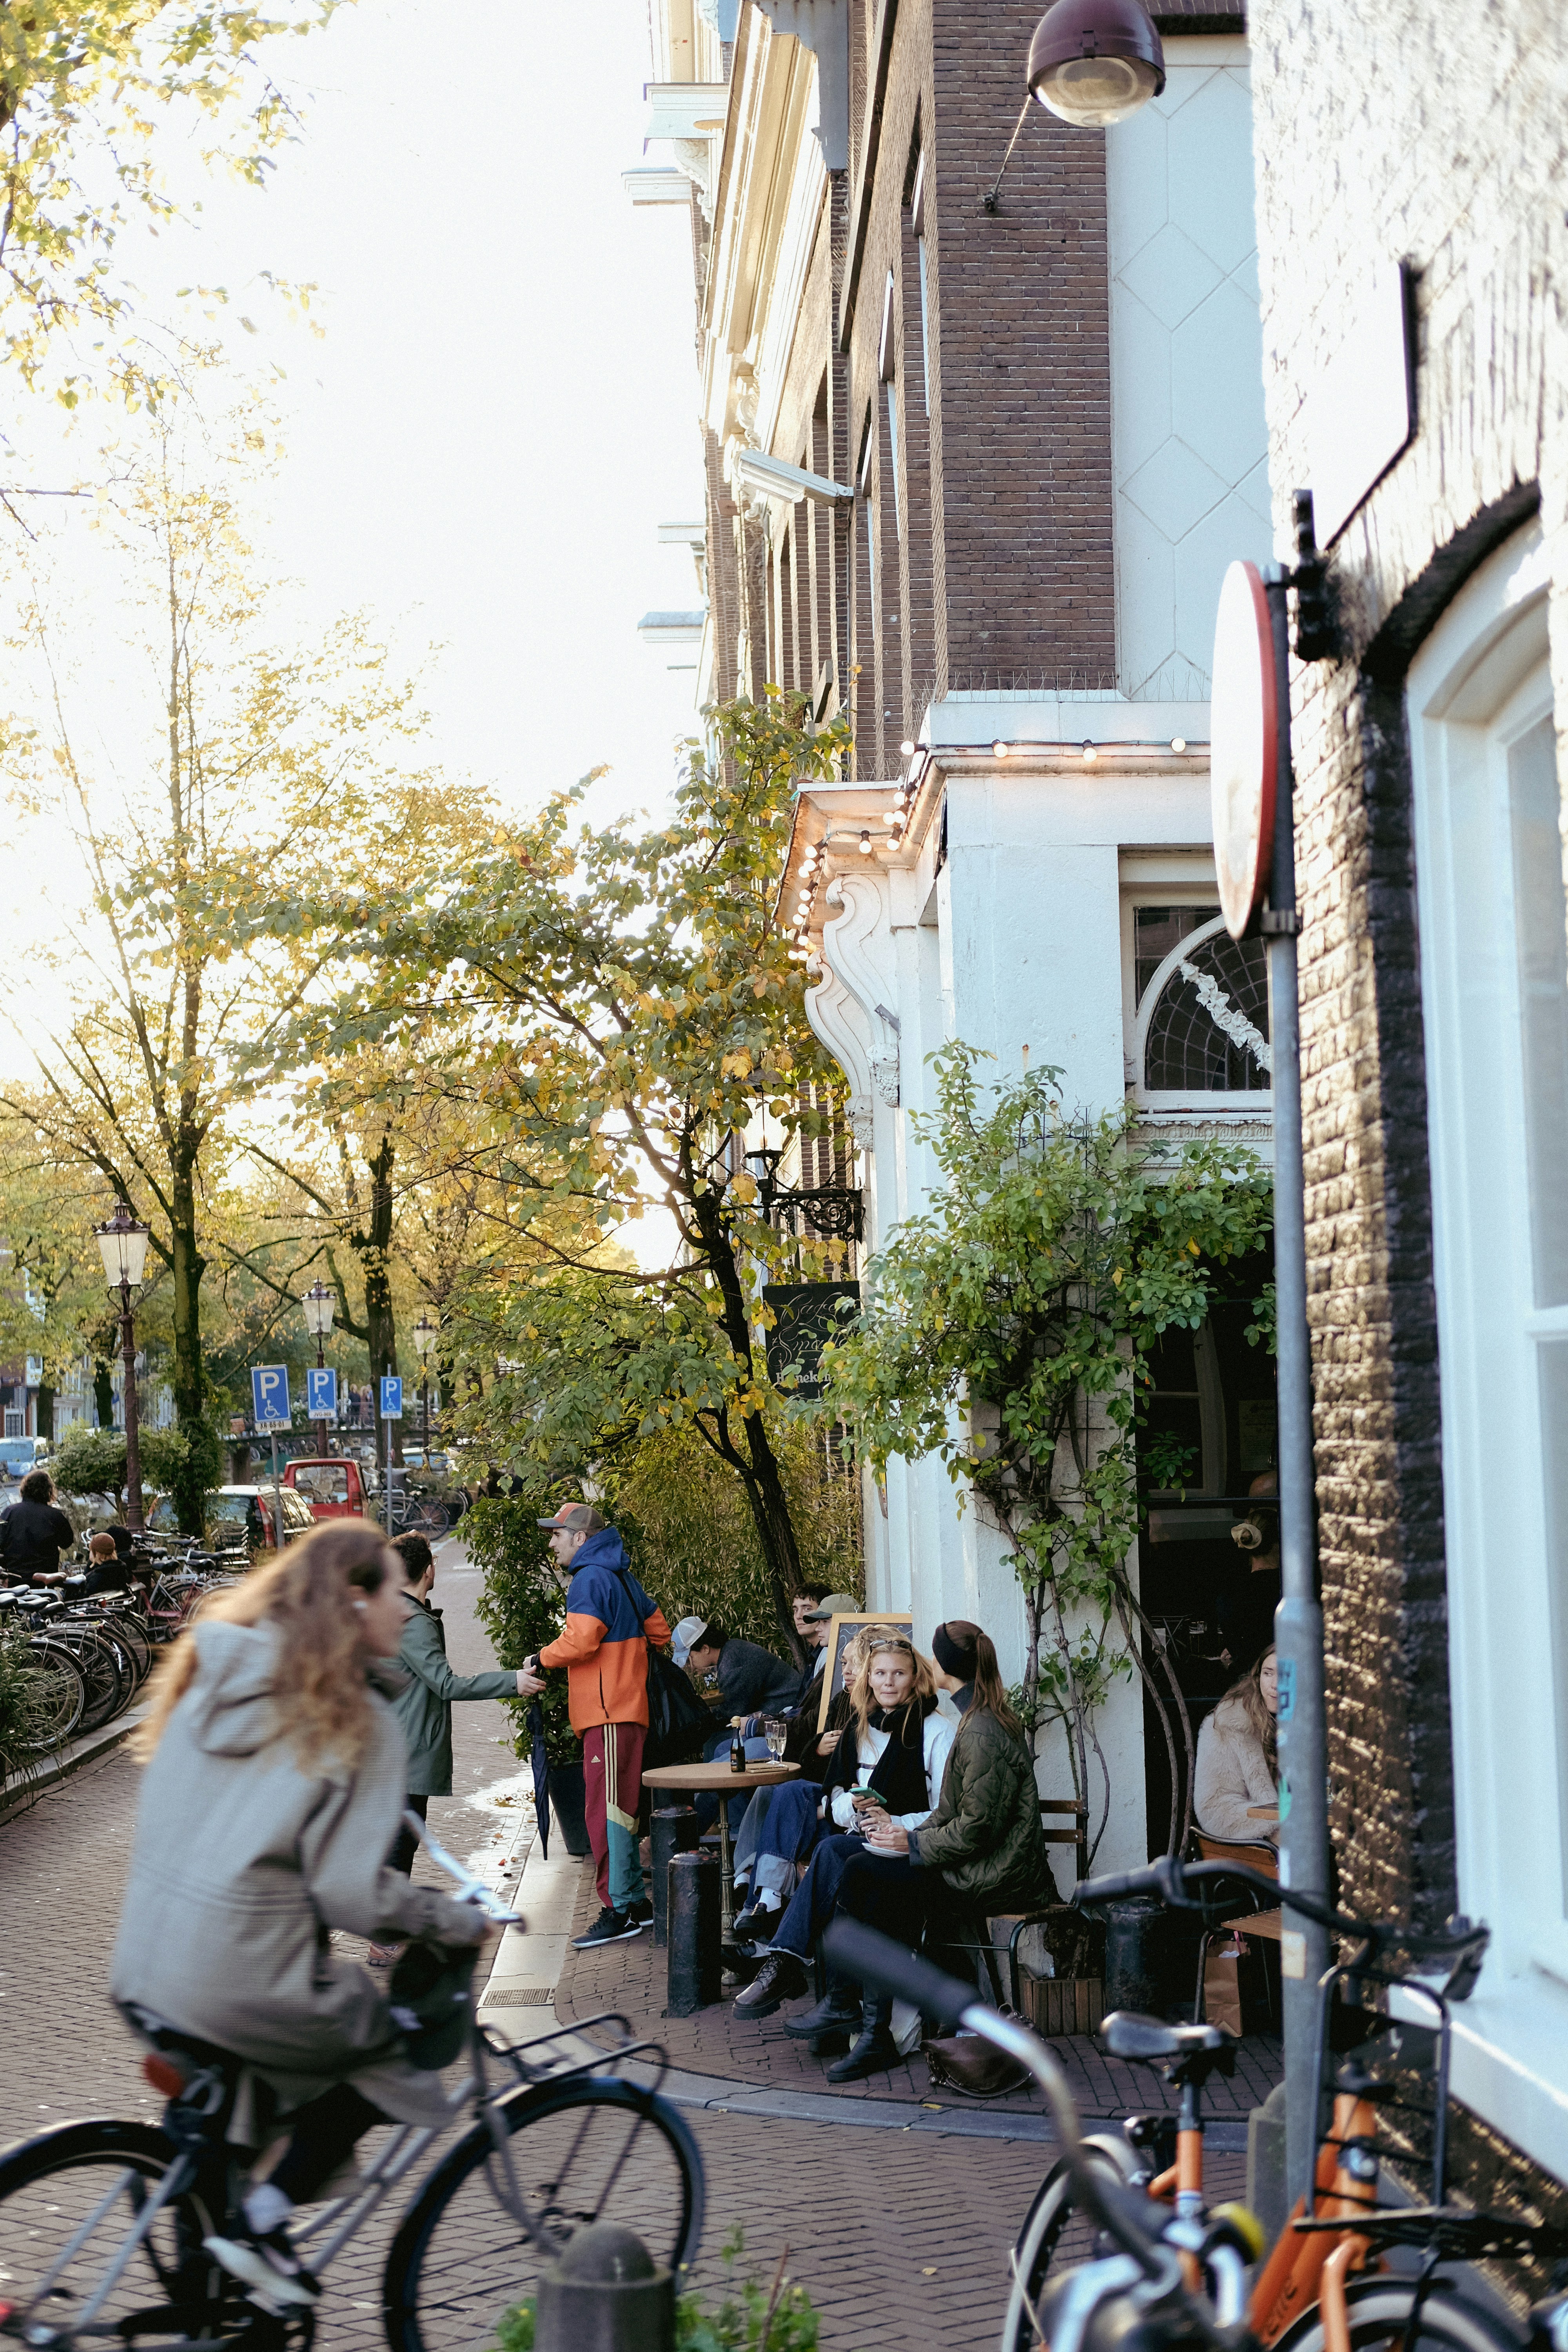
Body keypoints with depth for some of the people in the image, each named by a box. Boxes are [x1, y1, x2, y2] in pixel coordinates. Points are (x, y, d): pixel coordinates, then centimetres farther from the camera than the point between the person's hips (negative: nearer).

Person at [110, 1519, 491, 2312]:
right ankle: (259, 2222, 6)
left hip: (140, 1968, 7)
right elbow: (349, 1890, -16)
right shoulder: (358, 1721, -11)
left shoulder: (213, 1674, 9)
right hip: (239, 1983, -7)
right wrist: (460, 1921, -2)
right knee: (390, 2043, 15)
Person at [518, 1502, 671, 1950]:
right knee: (618, 1807, 14)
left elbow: (580, 1640, -24)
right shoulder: (621, 1577, 19)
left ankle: (619, 1910, -10)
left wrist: (540, 1661, -9)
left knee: (606, 1809, -9)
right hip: (626, 1707, 10)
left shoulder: (591, 1579, -12)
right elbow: (658, 1631, 24)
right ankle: (635, 1901, 18)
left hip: (608, 1714, -10)